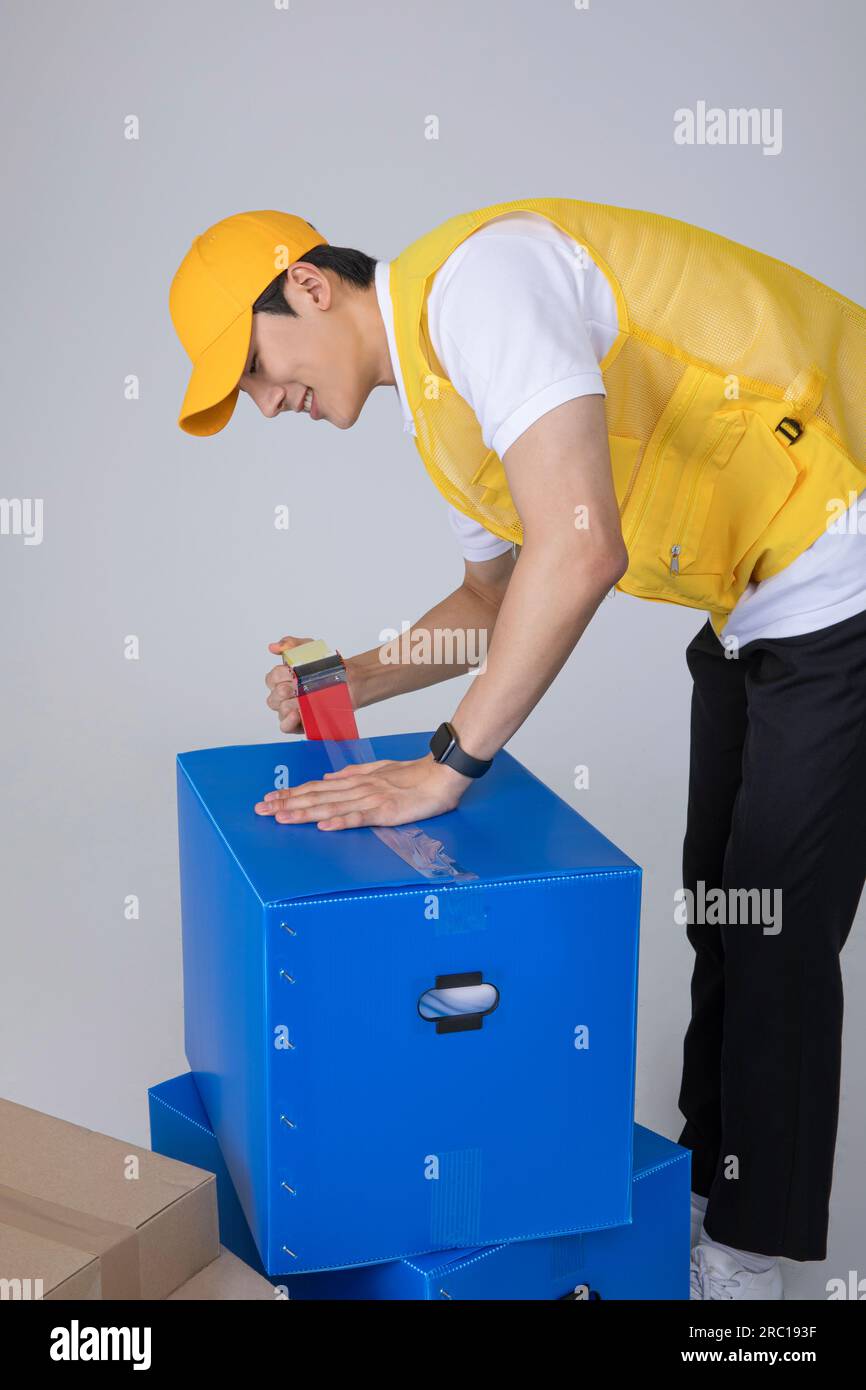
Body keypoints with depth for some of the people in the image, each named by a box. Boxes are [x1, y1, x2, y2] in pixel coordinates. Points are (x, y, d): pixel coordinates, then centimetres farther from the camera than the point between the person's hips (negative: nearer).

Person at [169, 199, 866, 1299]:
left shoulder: (472, 275, -23)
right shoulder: (437, 400, 9)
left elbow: (579, 547, -35)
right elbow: (492, 598, 22)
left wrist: (449, 765, -28)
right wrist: (358, 682, 7)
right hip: (752, 609, 10)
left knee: (775, 931, -1)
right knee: (718, 909, 18)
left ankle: (748, 1252, 16)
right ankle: (707, 1177, 36)